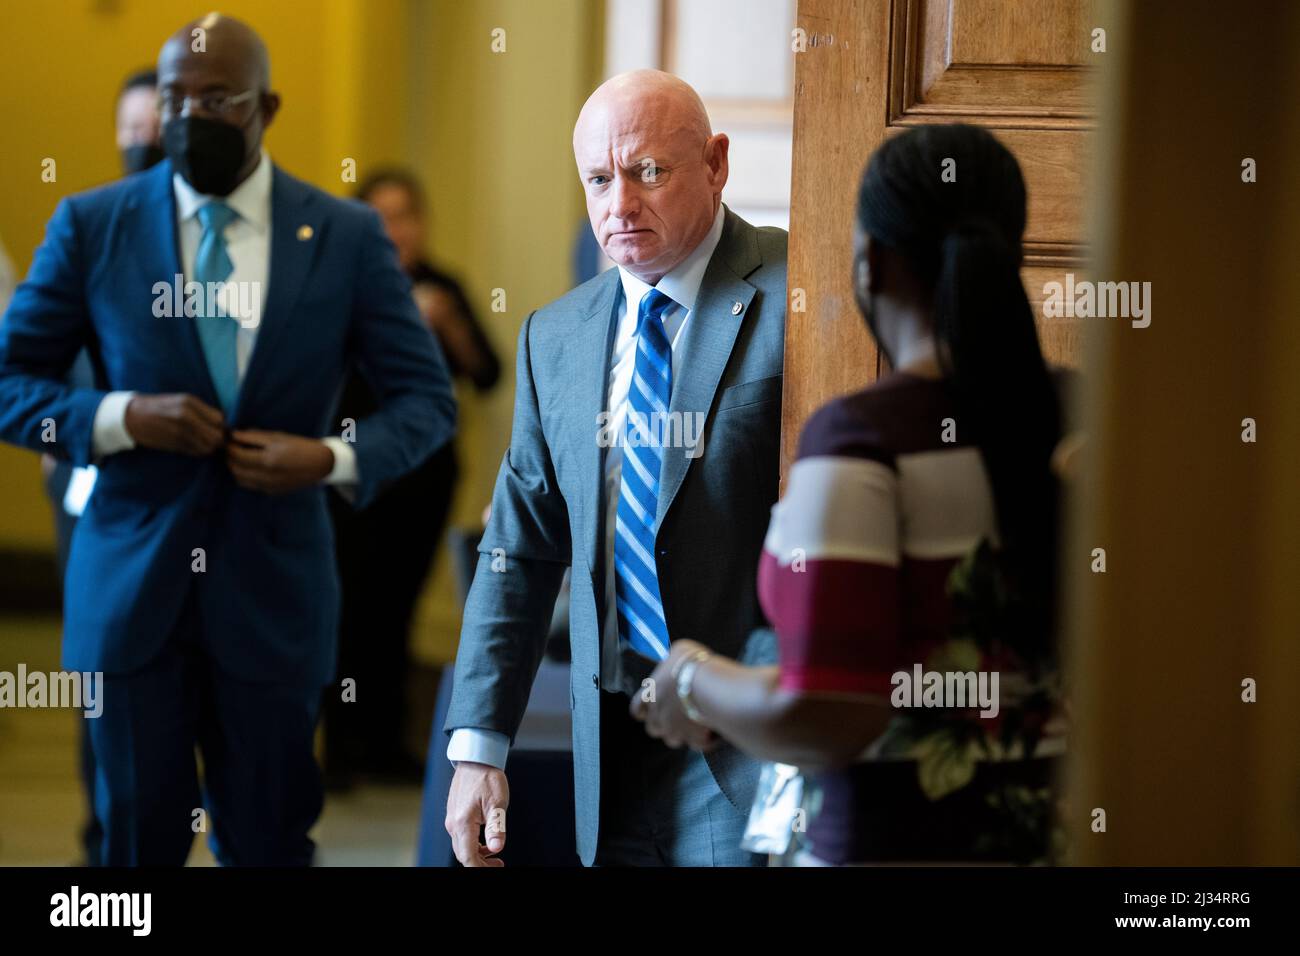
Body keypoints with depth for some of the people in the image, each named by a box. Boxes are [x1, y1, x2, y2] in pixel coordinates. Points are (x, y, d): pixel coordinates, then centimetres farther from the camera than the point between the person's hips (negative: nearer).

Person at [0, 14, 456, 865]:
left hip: (273, 589, 0)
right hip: (131, 591, 0)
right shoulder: (93, 226, 0)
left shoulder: (347, 236, 1)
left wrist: (335, 458, -15)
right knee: (141, 836, 7)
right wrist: (123, 417, -16)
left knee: (269, 841, 8)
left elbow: (429, 399, 5)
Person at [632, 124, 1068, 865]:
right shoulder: (1076, 418, -1)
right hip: (1061, 826, 6)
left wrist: (696, 679, -2)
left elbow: (823, 721, -20)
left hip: (902, 835, -6)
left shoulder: (866, 436, -15)